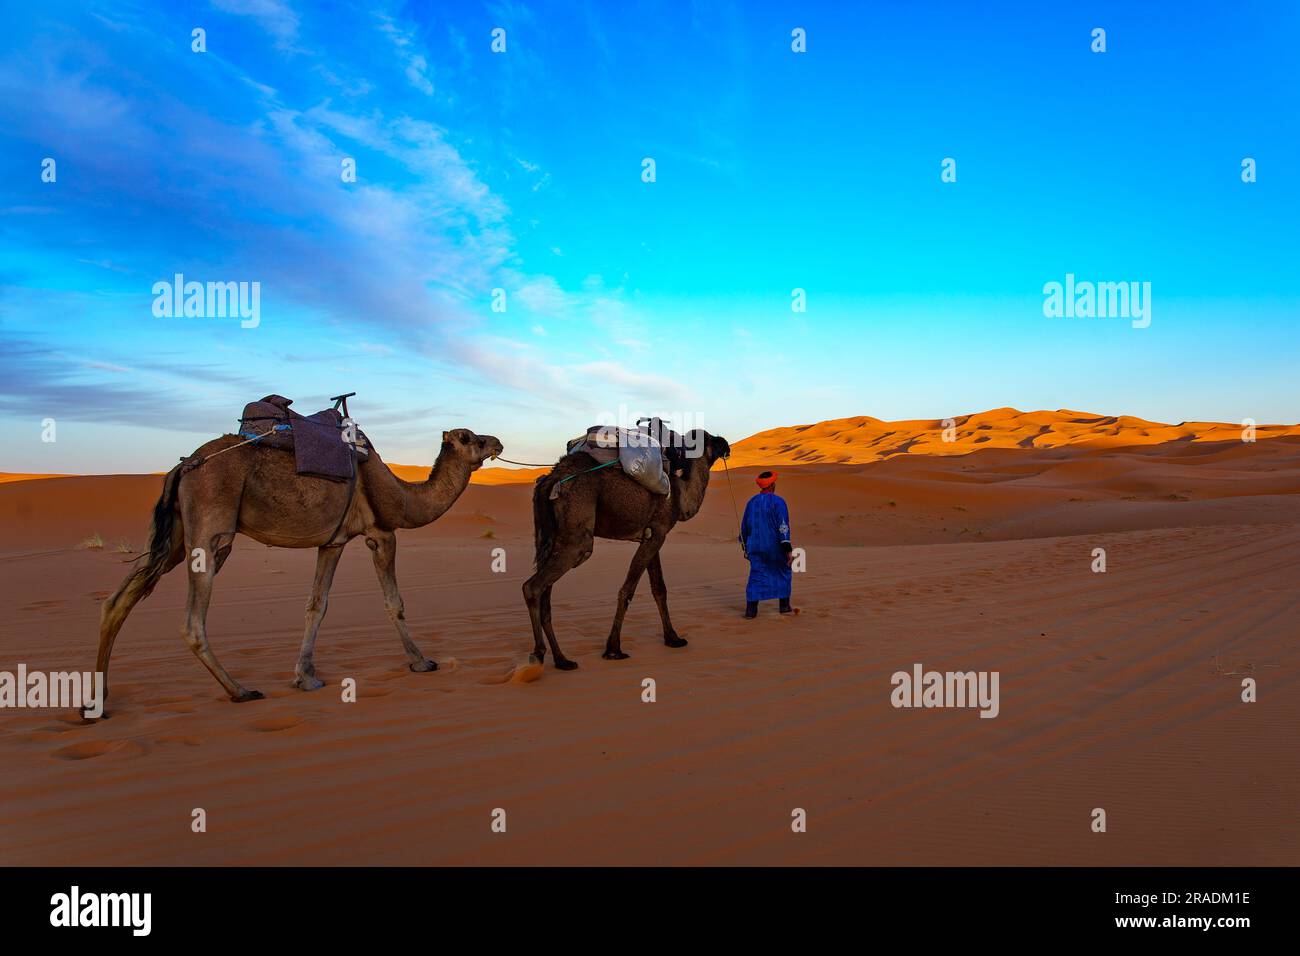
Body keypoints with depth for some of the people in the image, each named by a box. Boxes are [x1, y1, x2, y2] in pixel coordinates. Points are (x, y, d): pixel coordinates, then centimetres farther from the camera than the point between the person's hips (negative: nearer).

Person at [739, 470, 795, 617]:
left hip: (755, 546, 4)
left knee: (756, 576, 2)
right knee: (783, 573, 15)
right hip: (775, 547, -3)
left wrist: (745, 547, 24)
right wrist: (788, 550, -17)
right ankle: (784, 606, 22)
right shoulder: (777, 501, -10)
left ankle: (751, 609, -7)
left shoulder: (751, 502, 7)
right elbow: (783, 526, -16)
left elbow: (744, 527, 13)